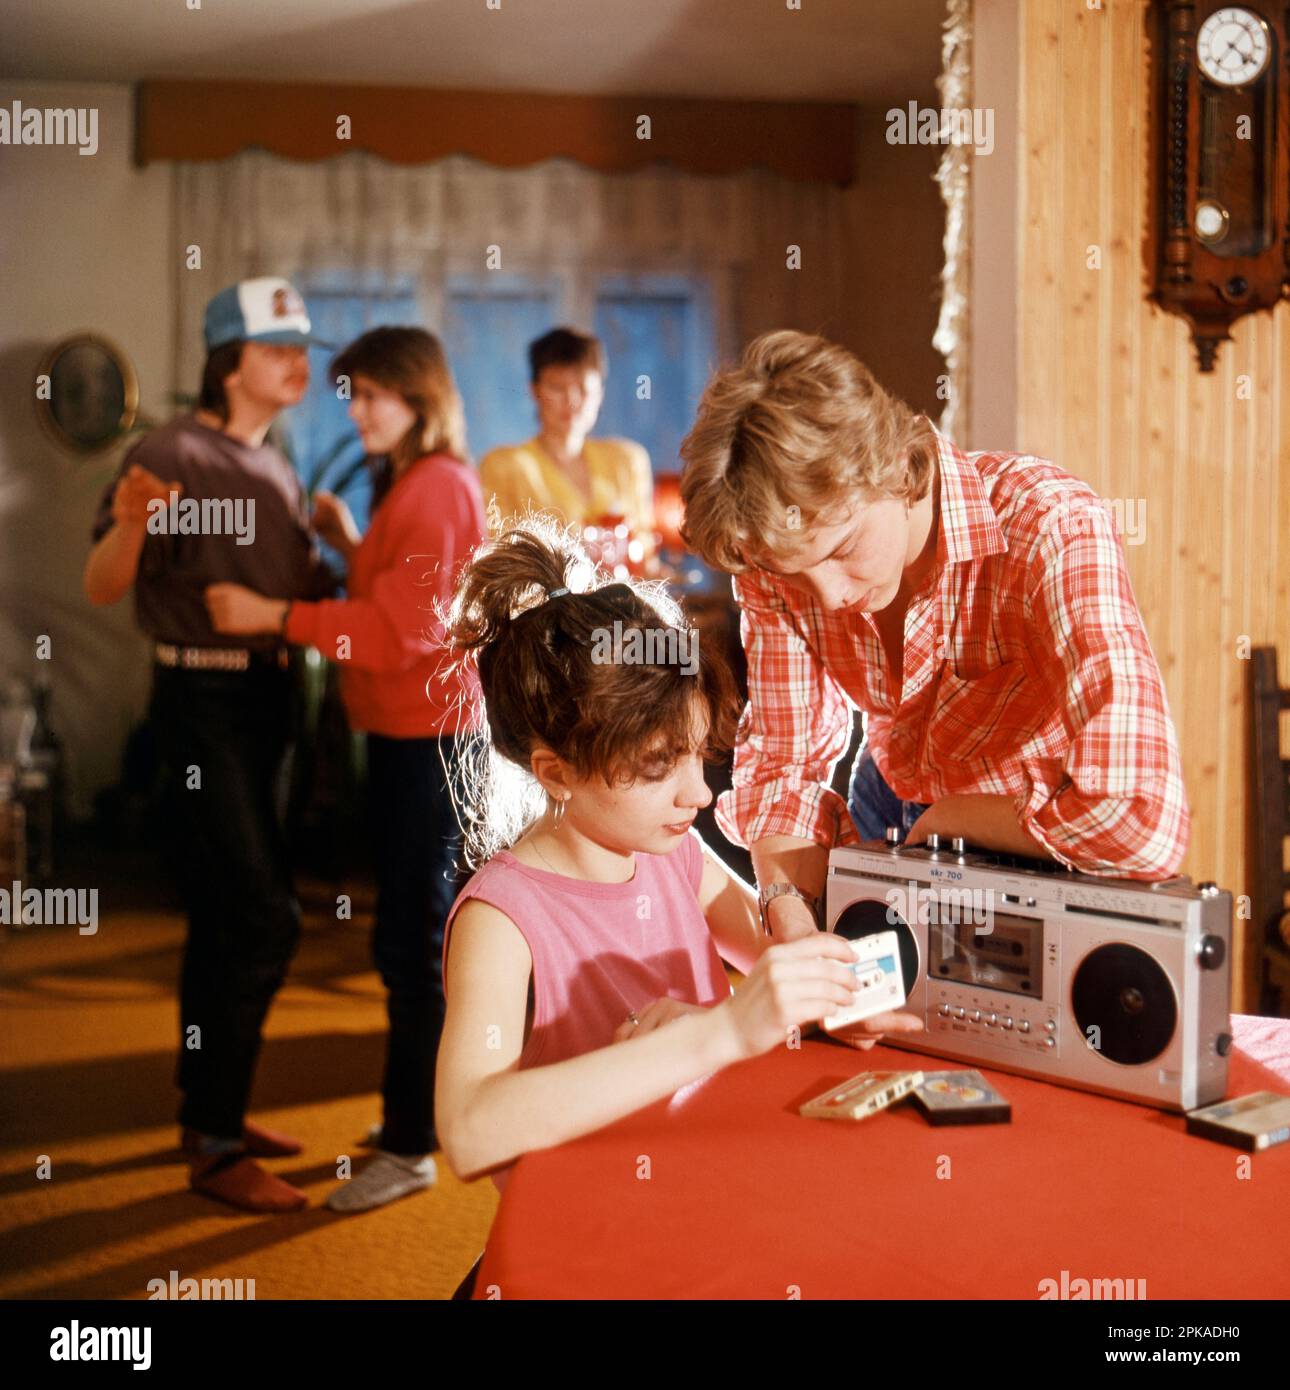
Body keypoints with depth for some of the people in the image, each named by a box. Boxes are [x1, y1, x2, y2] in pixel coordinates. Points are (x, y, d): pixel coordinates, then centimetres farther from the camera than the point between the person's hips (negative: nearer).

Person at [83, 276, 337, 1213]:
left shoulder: (276, 468, 13)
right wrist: (128, 525, -39)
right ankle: (215, 1147, -3)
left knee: (224, 909, 15)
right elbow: (103, 588, -20)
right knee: (264, 914, -12)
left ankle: (210, 1108, 26)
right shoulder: (172, 455, -12)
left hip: (265, 695, 9)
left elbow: (308, 585, 13)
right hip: (205, 701, -8)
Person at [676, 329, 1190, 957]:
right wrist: (795, 933, -27)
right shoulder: (779, 543, -18)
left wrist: (942, 818, -27)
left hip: (1046, 844, -3)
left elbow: (1138, 823, -43)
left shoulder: (1052, 528, -35)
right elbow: (781, 761, -9)